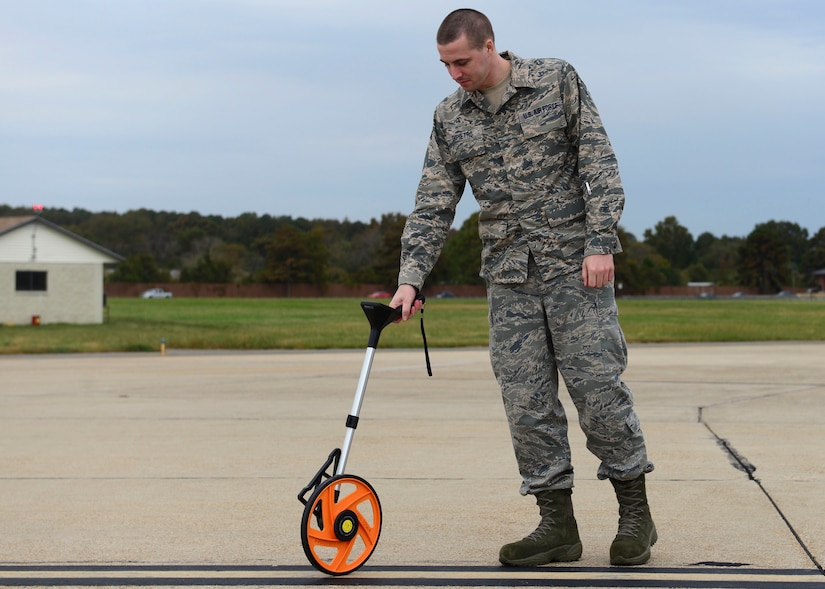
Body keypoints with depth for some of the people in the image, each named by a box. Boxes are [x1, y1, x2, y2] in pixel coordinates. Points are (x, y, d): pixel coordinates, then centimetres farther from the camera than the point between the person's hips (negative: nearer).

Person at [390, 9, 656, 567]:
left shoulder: (558, 81, 0)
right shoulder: (450, 118, 9)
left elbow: (600, 165, -3)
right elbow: (432, 207, 8)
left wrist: (600, 243, -12)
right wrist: (411, 277, -2)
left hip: (575, 264, -4)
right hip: (508, 277, 4)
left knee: (597, 384, -6)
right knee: (527, 400, -1)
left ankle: (635, 511, 7)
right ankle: (557, 524, 5)